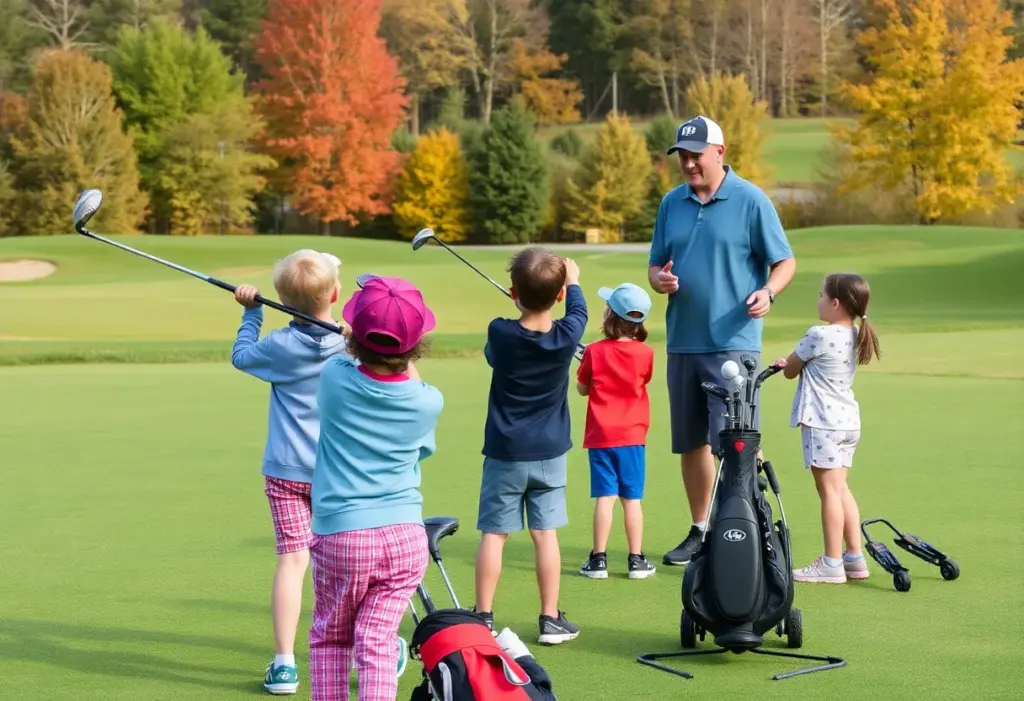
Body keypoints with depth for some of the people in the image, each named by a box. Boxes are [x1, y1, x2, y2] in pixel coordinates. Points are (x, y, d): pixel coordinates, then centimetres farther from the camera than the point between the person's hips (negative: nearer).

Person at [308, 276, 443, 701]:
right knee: (378, 643, 0)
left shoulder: (335, 377, -6)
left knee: (329, 637, 17)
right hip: (404, 537, 1)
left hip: (339, 535, 0)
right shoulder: (428, 401, -4)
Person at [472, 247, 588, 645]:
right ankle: (551, 619, 9)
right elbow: (578, 311, 14)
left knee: (494, 534, 3)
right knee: (546, 533, 5)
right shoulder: (566, 336, -9)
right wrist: (573, 281, 32)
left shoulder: (500, 334, -14)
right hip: (550, 452, 1)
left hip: (505, 453, -1)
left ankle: (483, 618, 7)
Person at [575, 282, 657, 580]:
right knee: (632, 499, 5)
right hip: (632, 436, 1)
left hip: (600, 436, 0)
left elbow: (582, 388, 4)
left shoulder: (594, 352, -7)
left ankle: (598, 559, 3)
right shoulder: (645, 353, -5)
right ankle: (636, 559, 9)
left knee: (604, 497, 2)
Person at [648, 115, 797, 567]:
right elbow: (655, 263, 17)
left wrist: (768, 292, -22)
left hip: (733, 343, -5)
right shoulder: (672, 203, 11)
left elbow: (785, 262, -2)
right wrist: (659, 279, -6)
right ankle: (700, 531, 22)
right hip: (682, 341, 6)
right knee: (691, 443, 11)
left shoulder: (751, 201, -4)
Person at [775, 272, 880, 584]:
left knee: (830, 490, -6)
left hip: (823, 423, -9)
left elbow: (789, 370, -2)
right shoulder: (854, 336, 8)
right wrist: (793, 363, 6)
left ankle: (832, 564, -3)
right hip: (848, 421, 9)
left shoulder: (819, 336, -16)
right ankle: (855, 558, 17)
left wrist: (788, 364, 17)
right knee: (840, 489, 15)